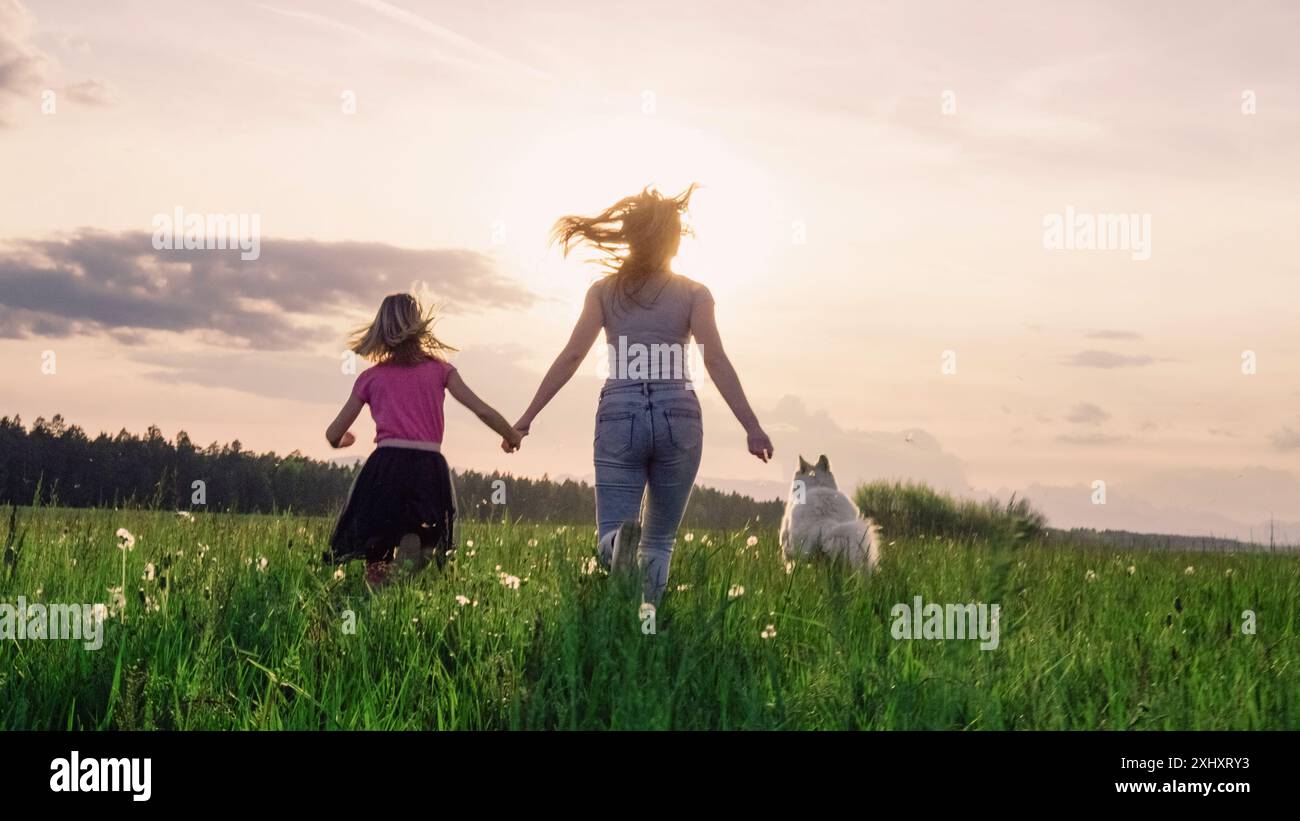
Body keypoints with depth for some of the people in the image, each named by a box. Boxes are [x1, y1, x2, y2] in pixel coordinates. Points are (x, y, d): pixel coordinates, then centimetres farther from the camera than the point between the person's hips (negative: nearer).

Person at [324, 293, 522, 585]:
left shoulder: (370, 377, 16)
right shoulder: (440, 370, 15)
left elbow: (334, 435, 20)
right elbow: (483, 411, 7)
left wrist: (342, 440, 44)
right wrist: (512, 436, 25)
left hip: (386, 466, 0)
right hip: (430, 466, 0)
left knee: (376, 564, 5)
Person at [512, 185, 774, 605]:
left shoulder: (605, 290, 9)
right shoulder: (693, 293, 6)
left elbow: (572, 356, 1)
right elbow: (715, 359, -6)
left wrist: (528, 416, 3)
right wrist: (752, 427, -9)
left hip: (619, 416, 0)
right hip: (678, 416, 0)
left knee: (611, 534, 0)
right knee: (659, 541, 14)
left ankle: (621, 542, -38)